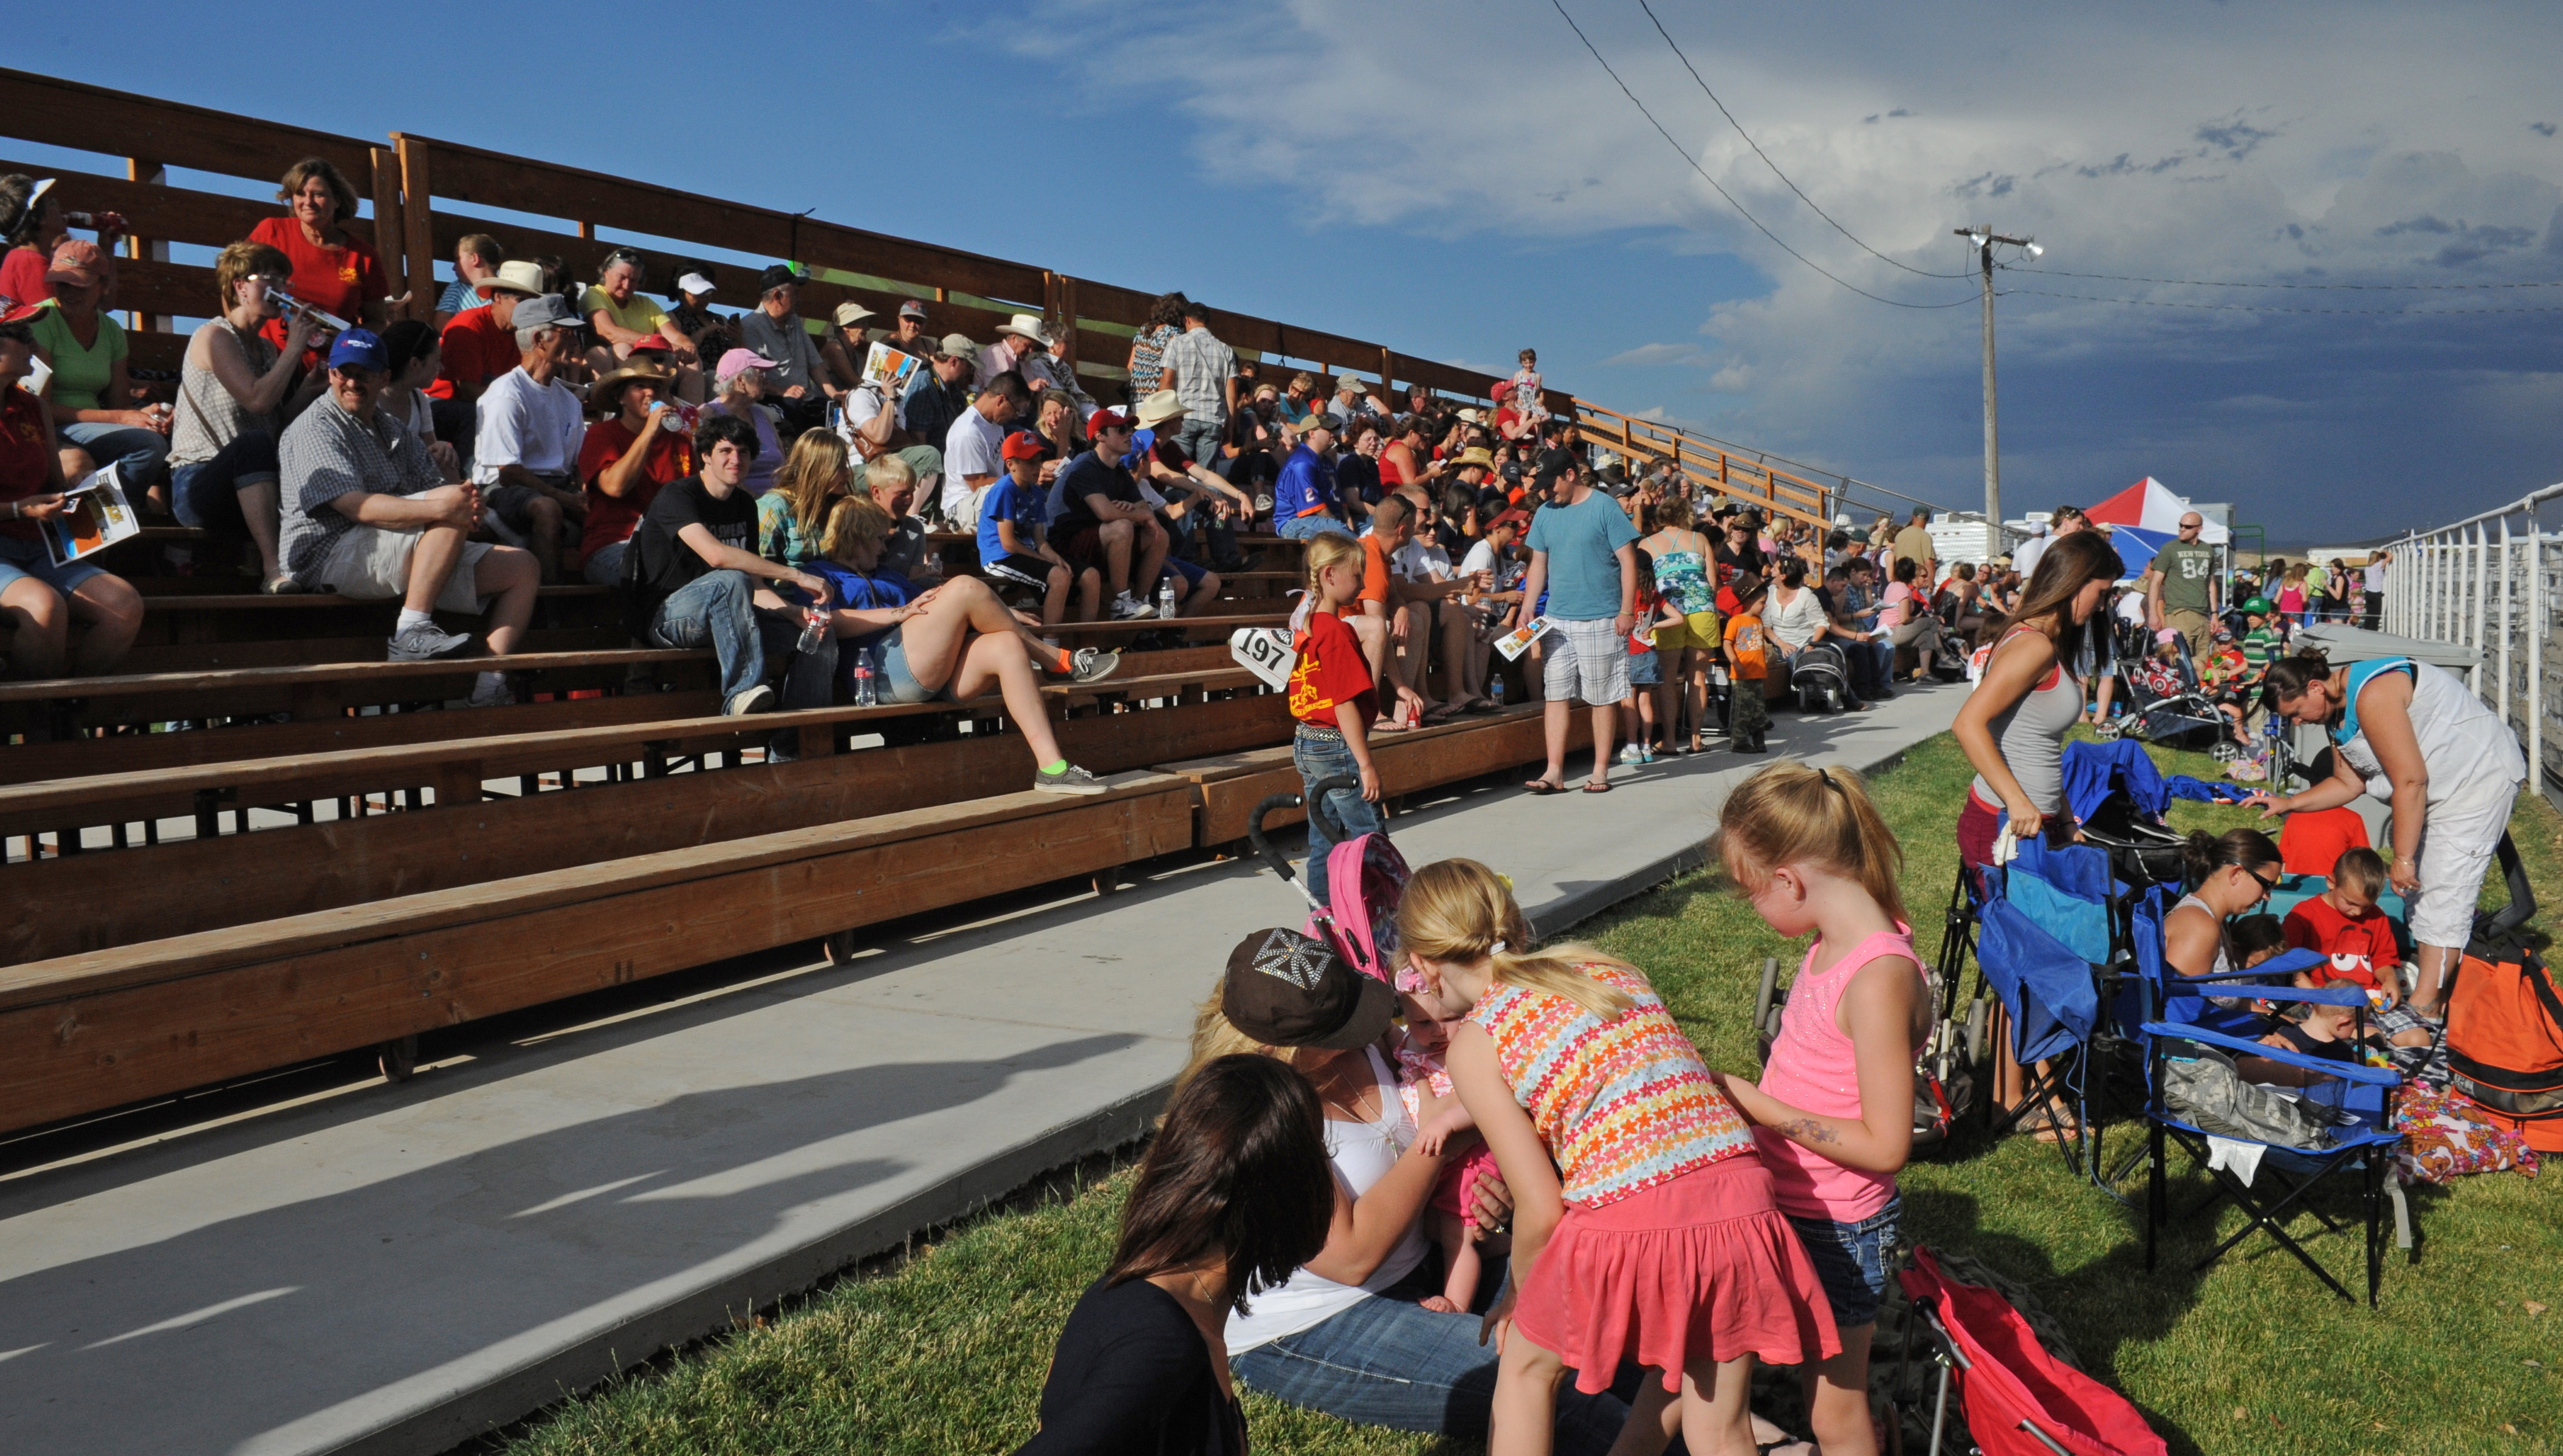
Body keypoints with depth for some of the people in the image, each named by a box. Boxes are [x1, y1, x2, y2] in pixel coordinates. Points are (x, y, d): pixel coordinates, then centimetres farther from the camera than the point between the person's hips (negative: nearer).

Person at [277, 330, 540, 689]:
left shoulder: (390, 428, 23)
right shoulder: (314, 429, -5)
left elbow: (434, 484, 14)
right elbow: (357, 507, -20)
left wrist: (468, 503, -13)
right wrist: (441, 507, -34)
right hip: (333, 557, -8)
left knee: (523, 569, -1)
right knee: (449, 511, -30)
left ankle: (490, 685, -13)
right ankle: (411, 632, -32)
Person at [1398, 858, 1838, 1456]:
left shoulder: (1474, 1042, 3)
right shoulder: (1610, 967, 19)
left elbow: (1541, 1210, 0)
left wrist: (1520, 1294, 19)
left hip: (1627, 1223, -5)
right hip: (1740, 1199, 5)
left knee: (1526, 1367, 24)